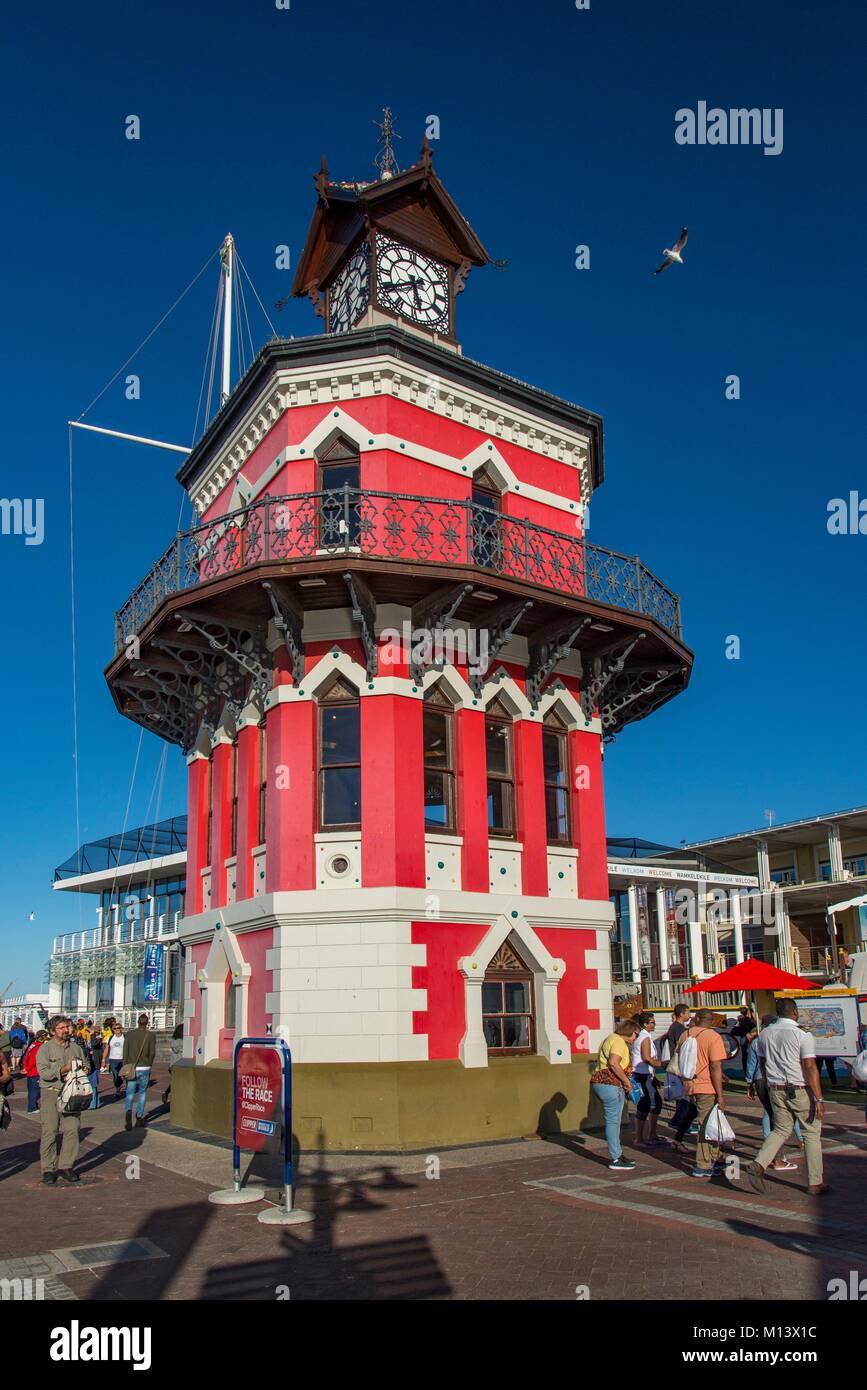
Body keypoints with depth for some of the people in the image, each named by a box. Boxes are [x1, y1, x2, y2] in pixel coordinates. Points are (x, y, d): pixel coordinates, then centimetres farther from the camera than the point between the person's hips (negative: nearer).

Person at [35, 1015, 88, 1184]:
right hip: (51, 1094, -4)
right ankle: (48, 1169, 6)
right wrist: (64, 1069, -20)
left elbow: (85, 1067, 23)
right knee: (50, 1132, -3)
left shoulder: (76, 1047, 14)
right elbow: (43, 1072, -13)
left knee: (72, 1129, -2)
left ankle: (66, 1166, 8)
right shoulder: (45, 1049, 0)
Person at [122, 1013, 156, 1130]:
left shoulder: (130, 1034, 1)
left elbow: (125, 1051, -1)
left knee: (130, 1093, 4)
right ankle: (139, 1117, 15)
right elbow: (152, 1053, -4)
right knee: (142, 1092, 14)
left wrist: (125, 1067, 4)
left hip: (131, 1067, 0)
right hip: (145, 1068, 0)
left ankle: (128, 1111, -23)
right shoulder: (150, 1035, -2)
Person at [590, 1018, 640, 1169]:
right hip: (609, 1084, -11)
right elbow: (613, 1063, -24)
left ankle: (618, 1154, 23)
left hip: (600, 1083, 11)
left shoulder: (612, 1038, 21)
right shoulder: (619, 1041, -11)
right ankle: (615, 1160, -3)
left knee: (613, 1121, 16)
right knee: (613, 1121, -6)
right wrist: (627, 1082, -16)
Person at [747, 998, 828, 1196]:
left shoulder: (764, 1034, 6)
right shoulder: (803, 1035, -12)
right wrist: (819, 1099, -16)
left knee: (781, 1130, 14)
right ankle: (815, 1183, 13)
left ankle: (758, 1165, -6)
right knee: (811, 1134, 10)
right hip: (800, 1090, -5)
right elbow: (810, 1068, -17)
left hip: (776, 1090, 5)